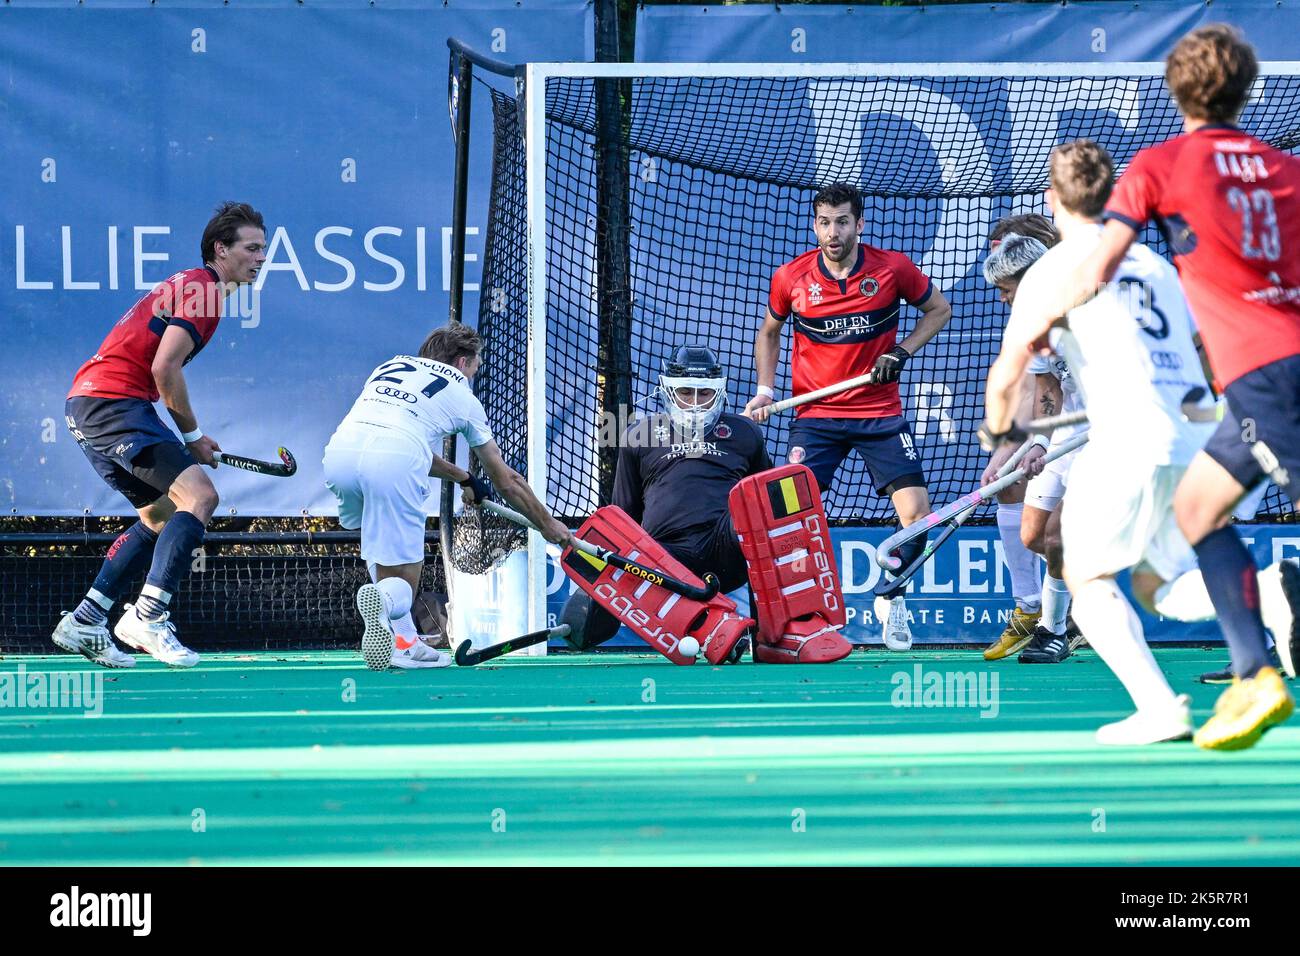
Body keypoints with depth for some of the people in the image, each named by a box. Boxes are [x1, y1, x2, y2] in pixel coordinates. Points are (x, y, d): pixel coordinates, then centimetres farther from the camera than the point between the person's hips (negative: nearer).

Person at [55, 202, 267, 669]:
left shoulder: (191, 287, 22)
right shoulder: (199, 289, -10)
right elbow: (164, 369, -18)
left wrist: (186, 436, 12)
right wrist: (193, 434, -7)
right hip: (114, 401, -11)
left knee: (161, 515, 18)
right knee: (199, 494, -19)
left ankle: (83, 622, 16)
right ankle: (148, 616, -26)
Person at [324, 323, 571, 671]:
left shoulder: (390, 366, 34)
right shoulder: (462, 396, 25)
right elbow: (505, 480, 34)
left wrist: (461, 477, 58)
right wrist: (548, 524, 49)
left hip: (339, 450, 4)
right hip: (394, 463, -4)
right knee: (402, 586, 4)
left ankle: (403, 640, 20)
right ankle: (384, 599, -33)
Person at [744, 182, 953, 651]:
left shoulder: (893, 269, -7)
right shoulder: (791, 278, -4)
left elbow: (939, 309, 9)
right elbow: (769, 332, 15)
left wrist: (901, 352, -5)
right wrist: (765, 389, 1)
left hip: (881, 413, 0)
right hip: (816, 415, 0)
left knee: (916, 515, -10)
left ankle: (889, 596, 17)